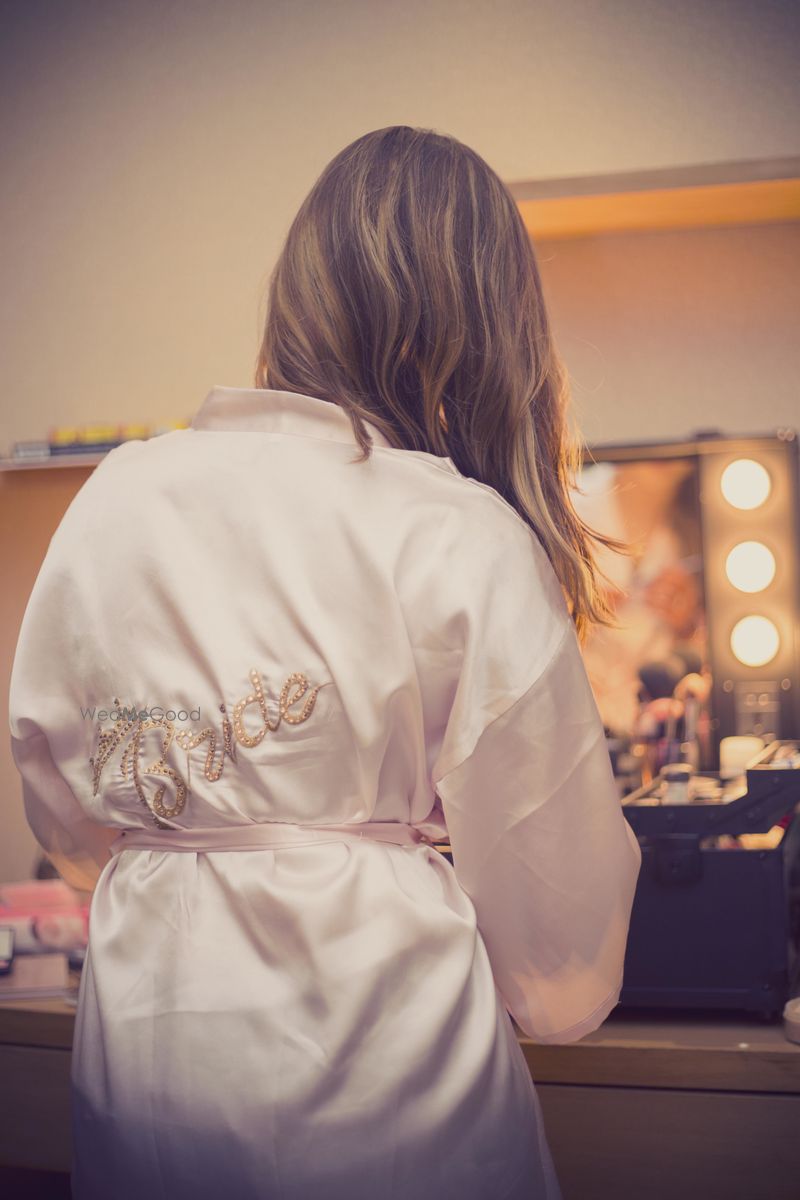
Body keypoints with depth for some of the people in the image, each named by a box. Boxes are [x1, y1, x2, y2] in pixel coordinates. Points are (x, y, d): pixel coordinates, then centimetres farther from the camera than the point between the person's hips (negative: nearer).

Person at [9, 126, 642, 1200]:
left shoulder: (112, 500, 0)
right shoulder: (466, 538, -12)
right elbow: (546, 834, -4)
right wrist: (563, 986, 18)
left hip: (138, 1042, 4)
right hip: (381, 1060, -3)